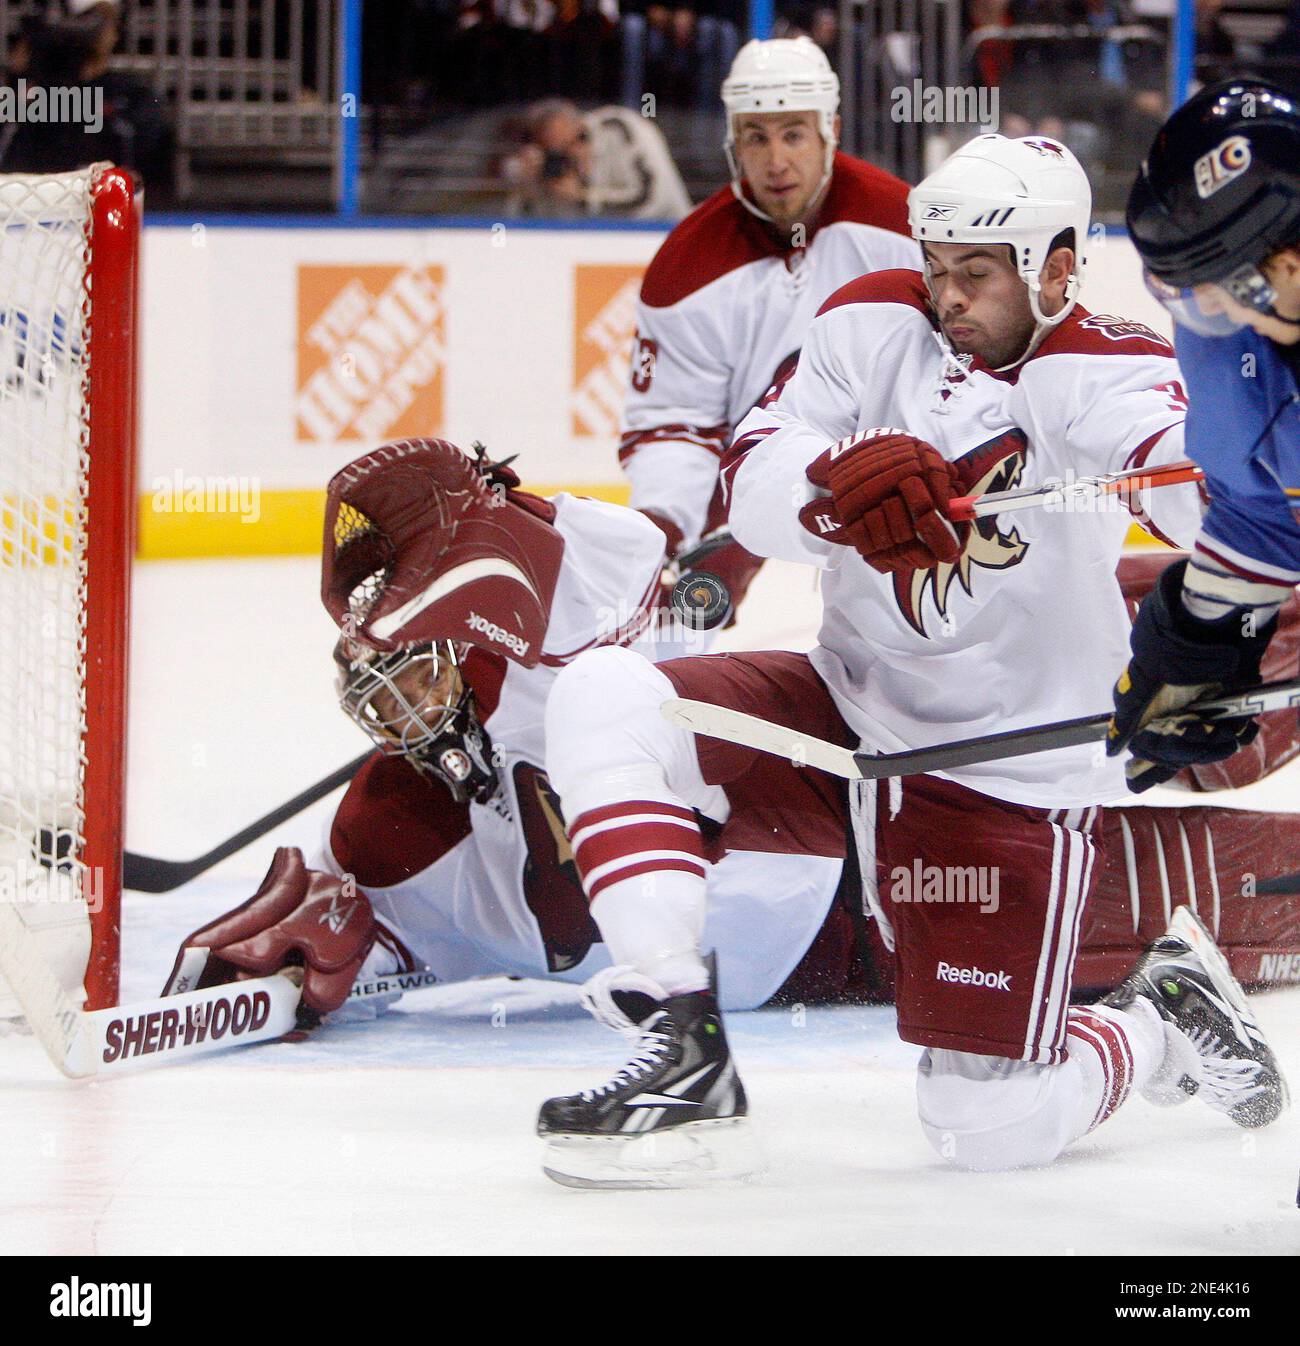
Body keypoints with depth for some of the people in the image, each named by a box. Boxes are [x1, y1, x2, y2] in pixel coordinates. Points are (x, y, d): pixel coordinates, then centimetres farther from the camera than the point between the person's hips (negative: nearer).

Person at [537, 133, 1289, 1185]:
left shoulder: (1106, 375, -14)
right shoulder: (876, 327, -1)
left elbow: (1198, 478, -35)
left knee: (989, 1131, -7)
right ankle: (684, 1044, -14)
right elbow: (754, 486, -13)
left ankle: (1163, 1026, 27)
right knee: (602, 700, -19)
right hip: (849, 707, 5)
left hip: (1015, 775, -4)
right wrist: (840, 480, -37)